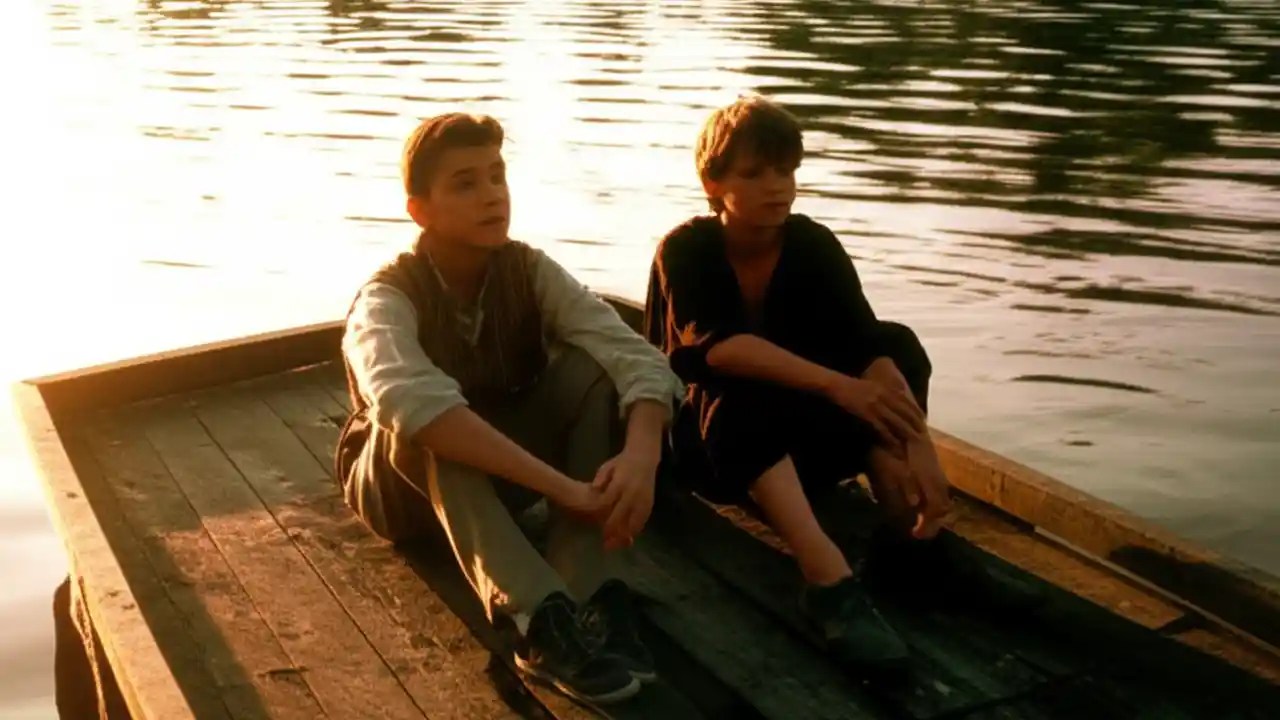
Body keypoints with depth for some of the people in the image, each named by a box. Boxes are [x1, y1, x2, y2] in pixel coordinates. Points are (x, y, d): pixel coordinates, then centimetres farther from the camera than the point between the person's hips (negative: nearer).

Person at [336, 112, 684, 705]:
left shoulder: (529, 270, -13)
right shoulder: (389, 296, -25)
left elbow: (637, 358, -25)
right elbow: (408, 400, -47)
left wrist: (642, 454, -47)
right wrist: (562, 486, -52)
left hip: (506, 472, 4)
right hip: (404, 484, -3)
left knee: (590, 368, -23)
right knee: (421, 427, -37)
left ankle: (585, 599, -33)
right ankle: (540, 621, -50)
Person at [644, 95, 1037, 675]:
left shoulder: (814, 245, -9)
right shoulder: (685, 250, -16)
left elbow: (870, 345, -22)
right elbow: (715, 347, -34)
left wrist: (918, 444, -38)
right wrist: (836, 384, -43)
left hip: (799, 436, 4)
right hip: (705, 438, -3)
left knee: (899, 347, -19)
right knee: (738, 393, -38)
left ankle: (909, 531, -30)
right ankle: (829, 579, -51)